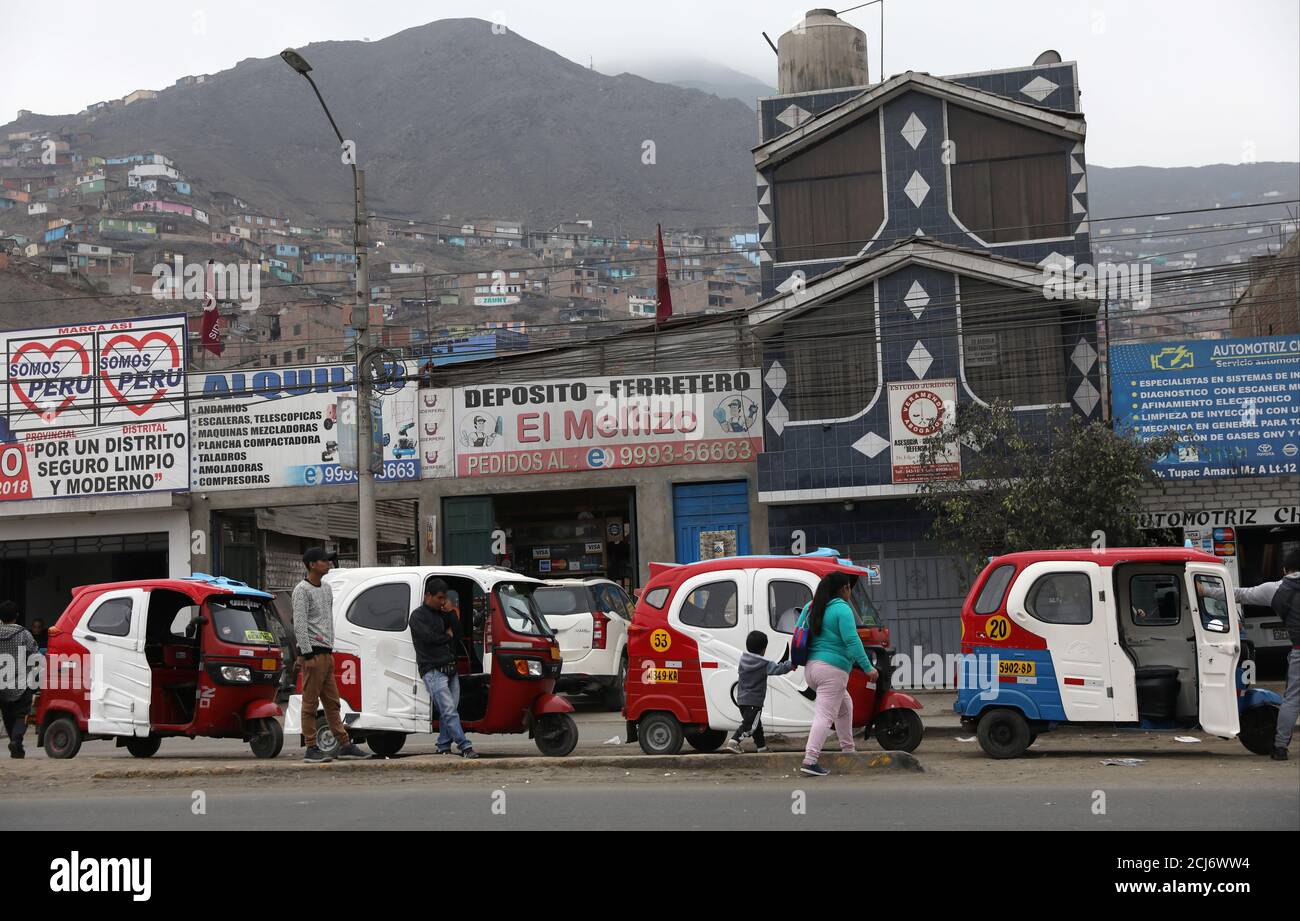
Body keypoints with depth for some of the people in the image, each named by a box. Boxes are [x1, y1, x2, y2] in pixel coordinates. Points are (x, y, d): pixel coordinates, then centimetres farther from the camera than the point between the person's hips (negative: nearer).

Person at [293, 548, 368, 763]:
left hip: (327, 653, 9)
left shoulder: (326, 589, 19)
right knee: (310, 703, -5)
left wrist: (330, 648, 18)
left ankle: (345, 745, 12)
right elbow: (299, 624, -14)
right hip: (313, 653, -9)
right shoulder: (302, 590, -8)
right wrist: (307, 654, -18)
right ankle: (311, 749, -3)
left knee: (332, 702, 10)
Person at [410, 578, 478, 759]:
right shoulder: (418, 615, 0)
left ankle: (443, 746, 12)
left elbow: (457, 635, 13)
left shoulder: (443, 614, 21)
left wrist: (451, 613, 3)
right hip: (433, 670, -7)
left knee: (448, 711, 3)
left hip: (450, 668, 7)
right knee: (449, 711, -14)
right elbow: (428, 637, -14)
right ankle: (465, 747, -20)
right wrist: (448, 636, 2)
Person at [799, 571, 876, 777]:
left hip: (811, 667, 9)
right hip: (833, 669, -9)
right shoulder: (842, 608, -11)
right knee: (825, 715, -10)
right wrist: (868, 667, -13)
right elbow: (852, 641, -16)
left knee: (844, 705, 25)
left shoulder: (812, 606, 12)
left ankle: (847, 749, 30)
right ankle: (810, 760, -19)